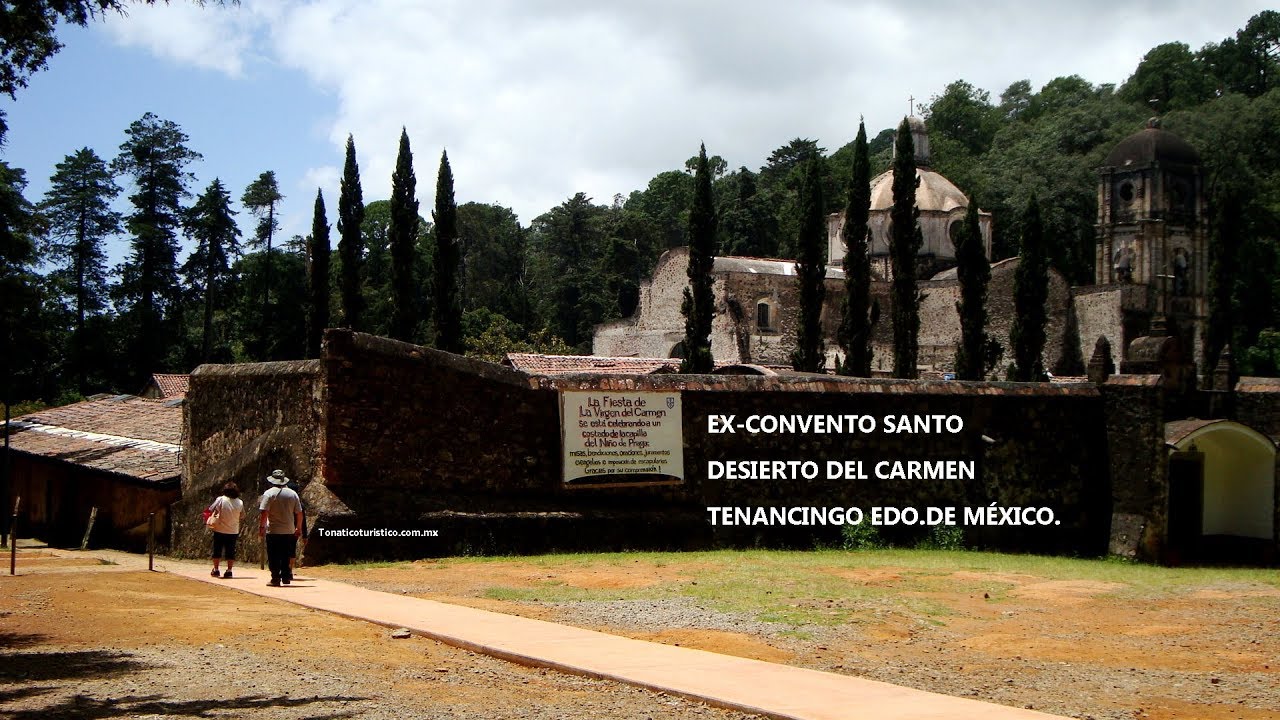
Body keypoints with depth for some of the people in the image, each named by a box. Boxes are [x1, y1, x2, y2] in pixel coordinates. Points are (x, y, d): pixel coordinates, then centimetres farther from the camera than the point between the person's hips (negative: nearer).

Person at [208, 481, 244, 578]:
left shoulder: (221, 500, -12)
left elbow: (211, 510, -7)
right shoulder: (240, 502, -4)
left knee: (217, 550, 9)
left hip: (220, 530, -2)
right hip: (233, 531, 2)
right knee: (230, 552, 7)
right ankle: (229, 570, 5)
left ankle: (215, 570, 12)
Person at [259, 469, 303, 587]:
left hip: (273, 531, -4)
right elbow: (299, 513, 7)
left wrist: (261, 527, -7)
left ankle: (276, 579, 0)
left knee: (274, 558, 2)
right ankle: (286, 578, 14)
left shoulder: (269, 493, -7)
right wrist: (299, 528, 16)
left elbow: (264, 513, -13)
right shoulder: (293, 494, 5)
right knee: (286, 556, 14)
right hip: (289, 531, 4)